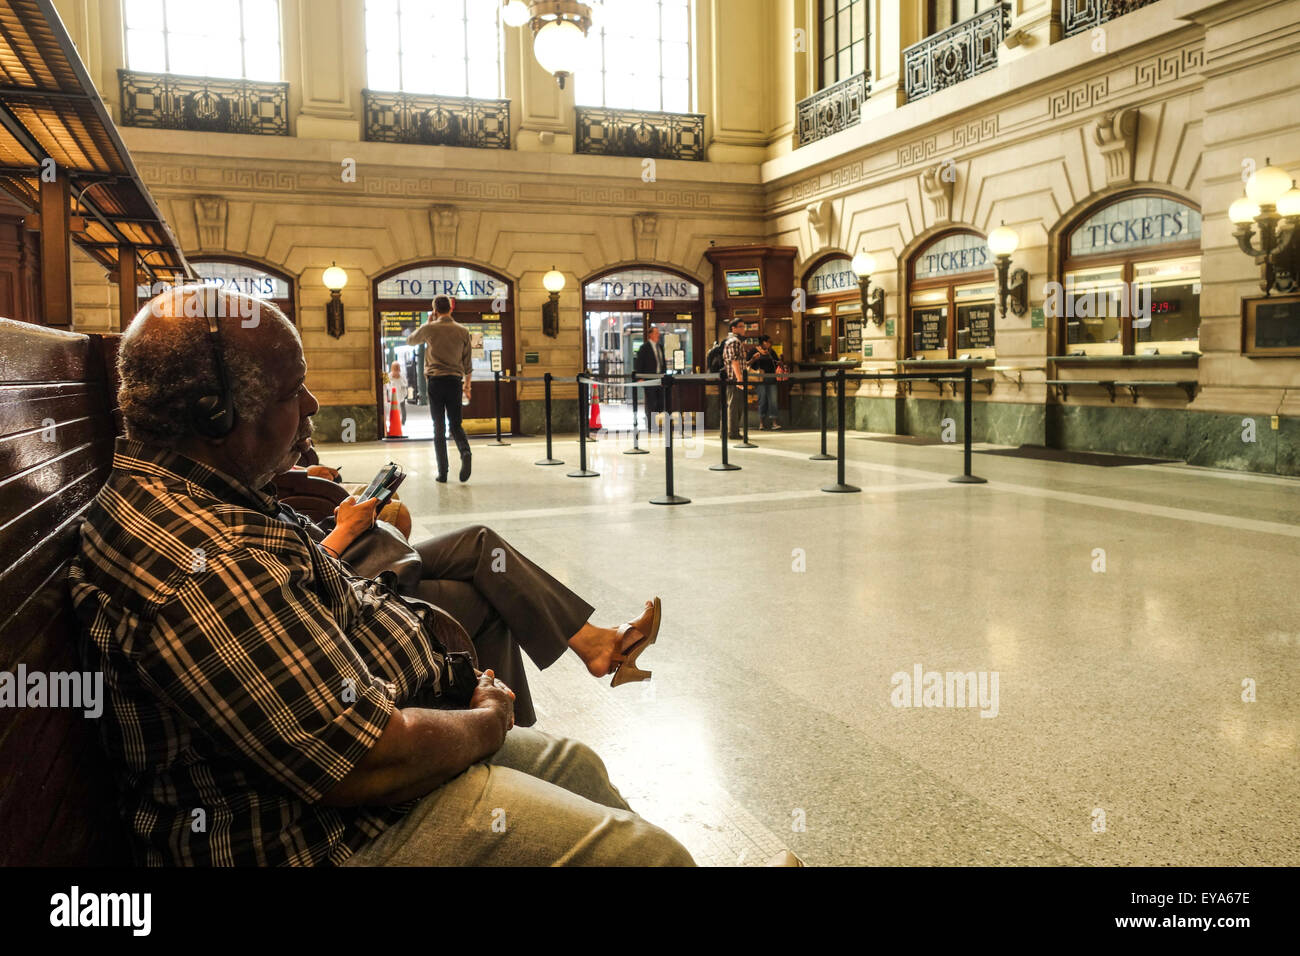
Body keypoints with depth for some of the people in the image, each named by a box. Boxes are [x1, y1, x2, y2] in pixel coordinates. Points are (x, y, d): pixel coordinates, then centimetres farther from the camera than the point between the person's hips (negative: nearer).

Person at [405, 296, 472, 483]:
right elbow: (468, 362, 8)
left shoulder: (430, 329, -1)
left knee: (439, 427, 2)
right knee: (455, 424, 9)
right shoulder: (463, 331, 5)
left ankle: (442, 472, 0)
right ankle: (465, 452, -21)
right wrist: (467, 385, 18)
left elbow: (410, 340, 18)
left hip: (436, 381, -2)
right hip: (455, 381, 2)